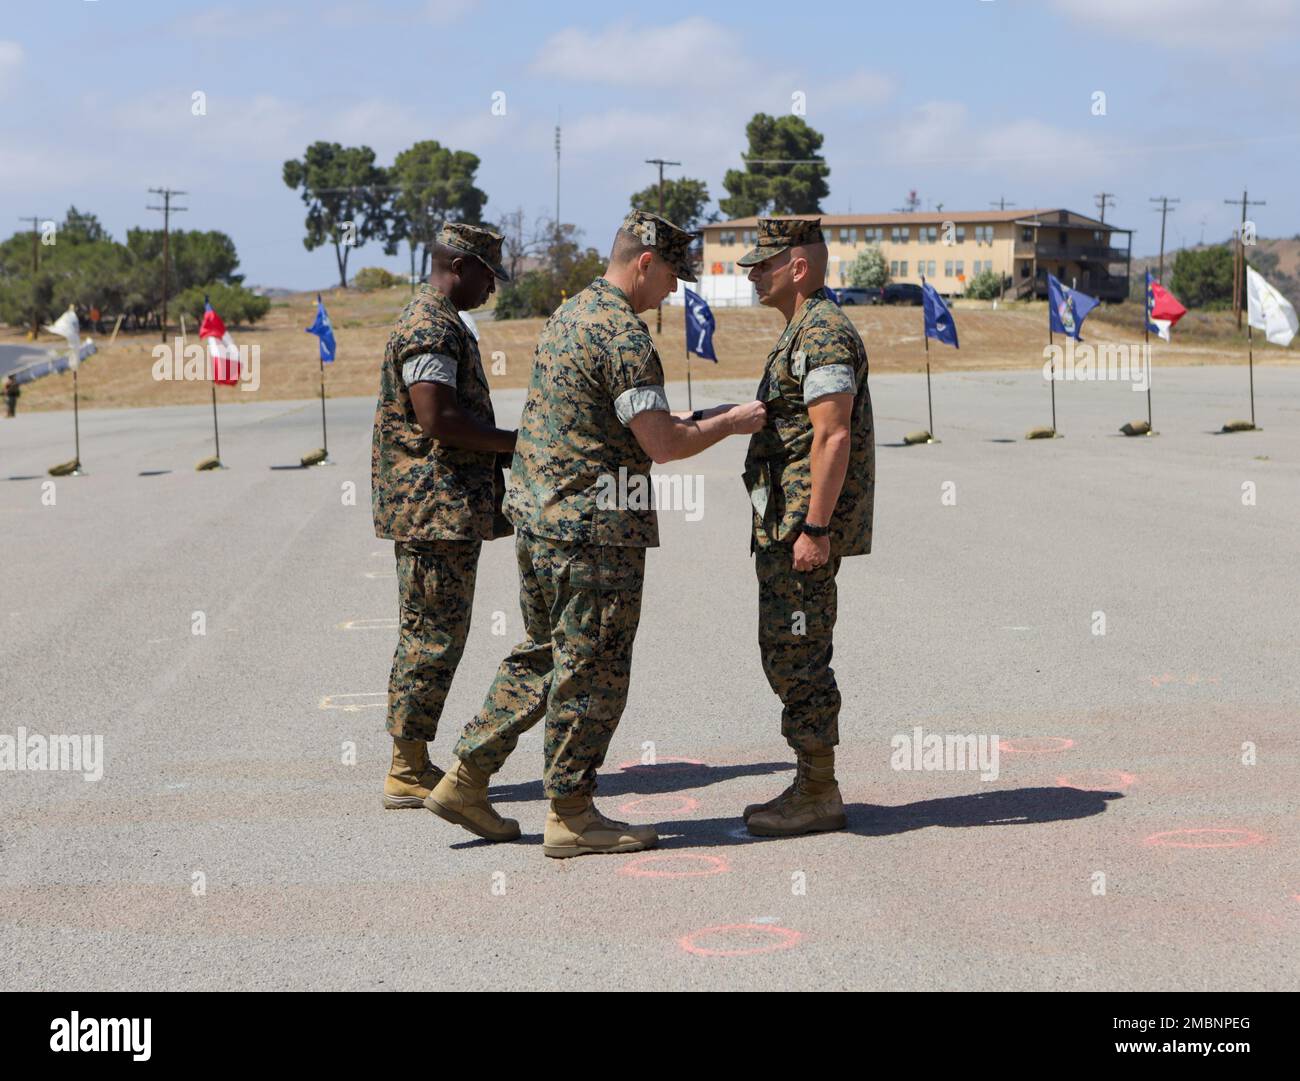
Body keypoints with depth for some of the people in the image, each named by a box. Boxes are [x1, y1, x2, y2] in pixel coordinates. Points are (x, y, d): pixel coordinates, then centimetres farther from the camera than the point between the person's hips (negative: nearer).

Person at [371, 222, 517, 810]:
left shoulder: (434, 321, 20)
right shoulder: (432, 327, -15)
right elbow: (437, 419, -23)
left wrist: (506, 444, 17)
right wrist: (514, 442, -14)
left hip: (438, 509, 11)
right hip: (436, 508, -11)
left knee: (429, 635, 14)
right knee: (433, 636, -6)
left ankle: (412, 763, 19)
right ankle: (407, 774, -2)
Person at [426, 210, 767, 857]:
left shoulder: (569, 315, 15)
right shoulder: (623, 333, -16)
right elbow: (662, 446, -19)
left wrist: (691, 420, 18)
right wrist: (728, 424, -3)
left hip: (536, 515, 10)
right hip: (594, 529, -10)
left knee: (540, 656, 18)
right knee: (592, 672, 0)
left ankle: (465, 781, 20)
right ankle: (570, 816, 7)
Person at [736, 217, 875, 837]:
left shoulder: (824, 334, -16)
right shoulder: (805, 332, 18)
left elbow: (833, 438, -23)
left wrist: (815, 529, -24)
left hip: (806, 521, -11)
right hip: (786, 523, 11)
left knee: (796, 658, -6)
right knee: (790, 657, 13)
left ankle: (819, 798, 1)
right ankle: (811, 786, 20)